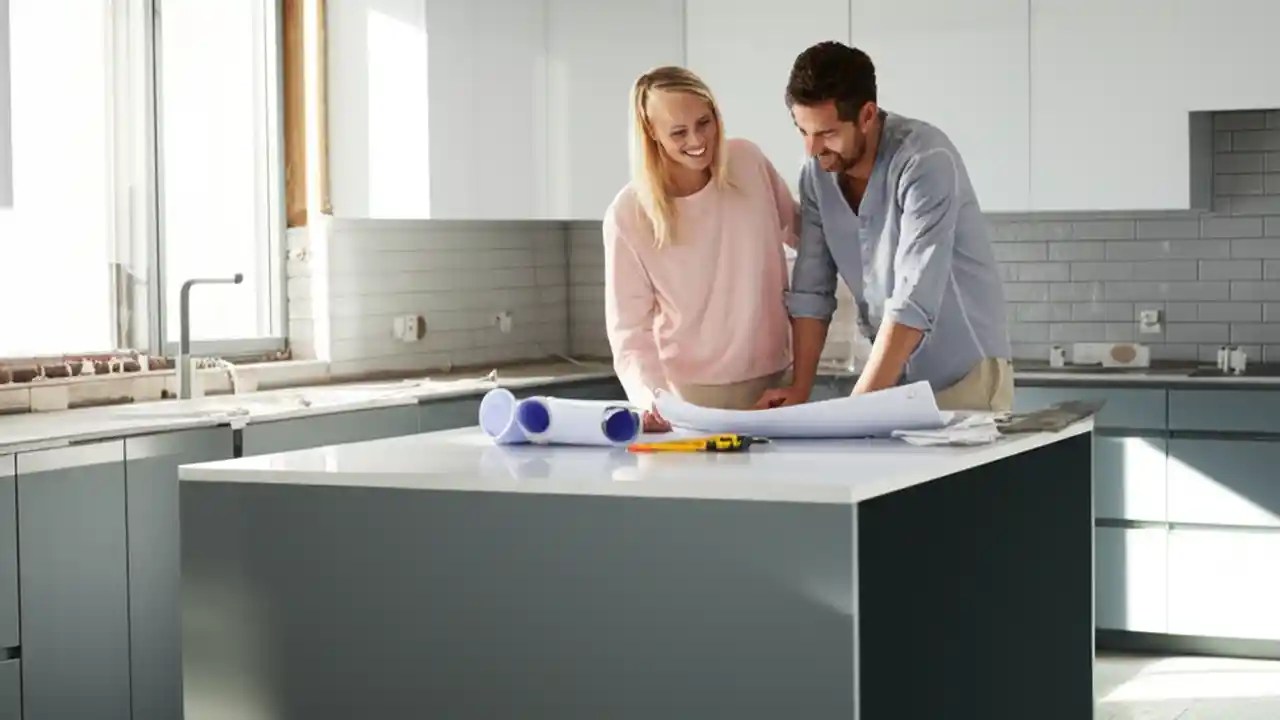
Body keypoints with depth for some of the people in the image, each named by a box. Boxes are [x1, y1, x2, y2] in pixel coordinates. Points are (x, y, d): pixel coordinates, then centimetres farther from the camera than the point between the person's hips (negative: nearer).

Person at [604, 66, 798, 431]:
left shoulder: (748, 161, -5)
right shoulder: (628, 215, -14)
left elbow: (798, 229, 15)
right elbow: (630, 329, -12)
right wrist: (649, 396, -28)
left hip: (774, 381, 3)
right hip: (689, 395, -3)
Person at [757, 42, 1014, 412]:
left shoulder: (925, 160, -23)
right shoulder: (817, 172, -3)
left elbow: (914, 302, -29)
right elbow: (811, 290, 2)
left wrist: (856, 406, -32)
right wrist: (799, 390, -9)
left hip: (964, 372, -5)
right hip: (890, 377, 5)